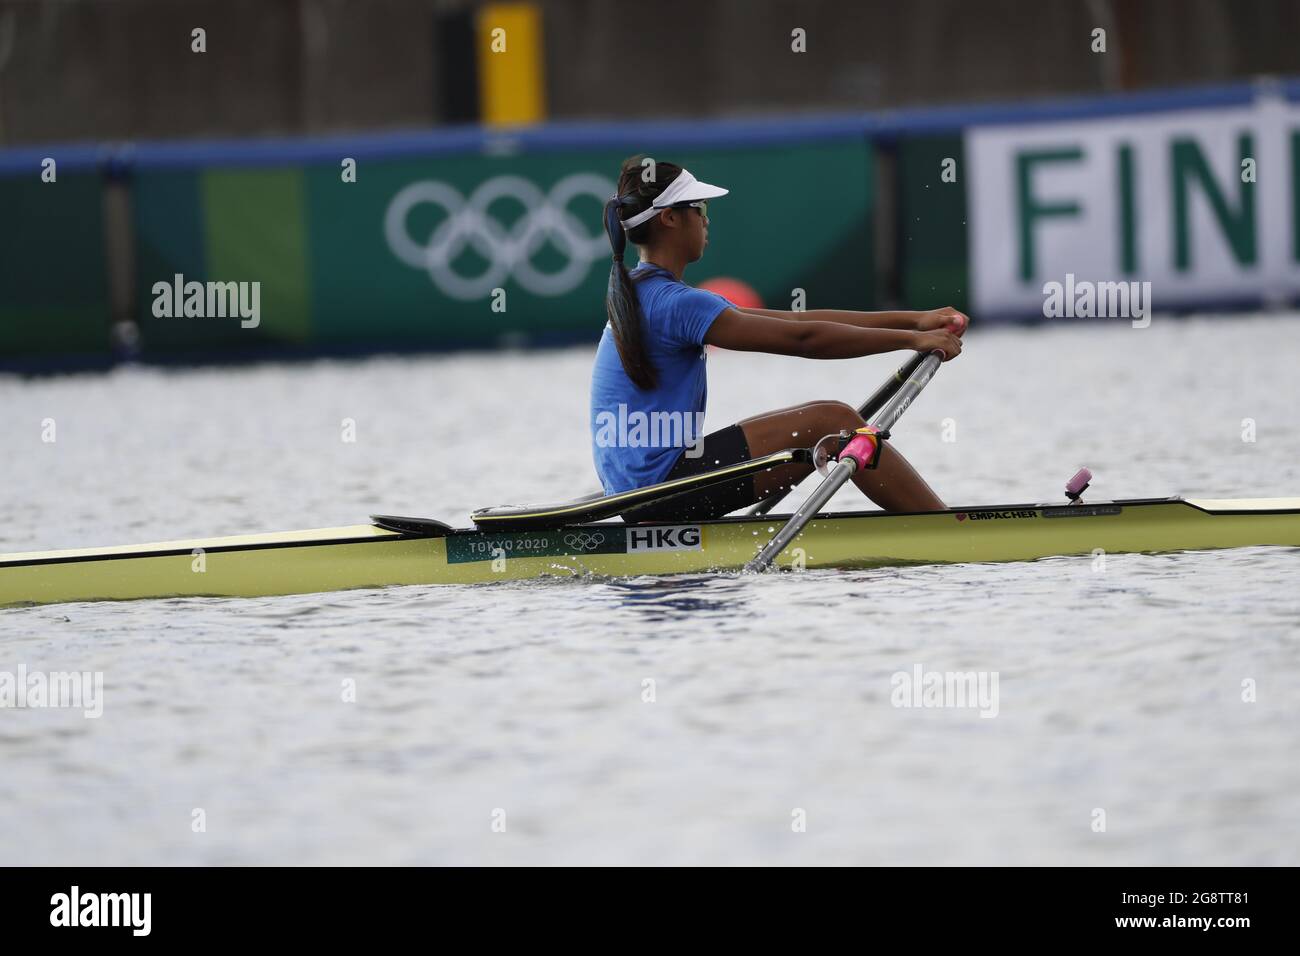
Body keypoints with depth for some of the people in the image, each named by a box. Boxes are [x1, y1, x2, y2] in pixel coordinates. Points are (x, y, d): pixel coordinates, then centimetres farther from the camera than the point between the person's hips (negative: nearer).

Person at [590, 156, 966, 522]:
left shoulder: (640, 295, 16)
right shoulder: (672, 303, -16)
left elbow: (796, 321, 13)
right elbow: (802, 339, -16)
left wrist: (913, 320, 9)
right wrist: (912, 339, -9)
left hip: (639, 488, 10)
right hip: (663, 484, -10)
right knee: (833, 420, -8)